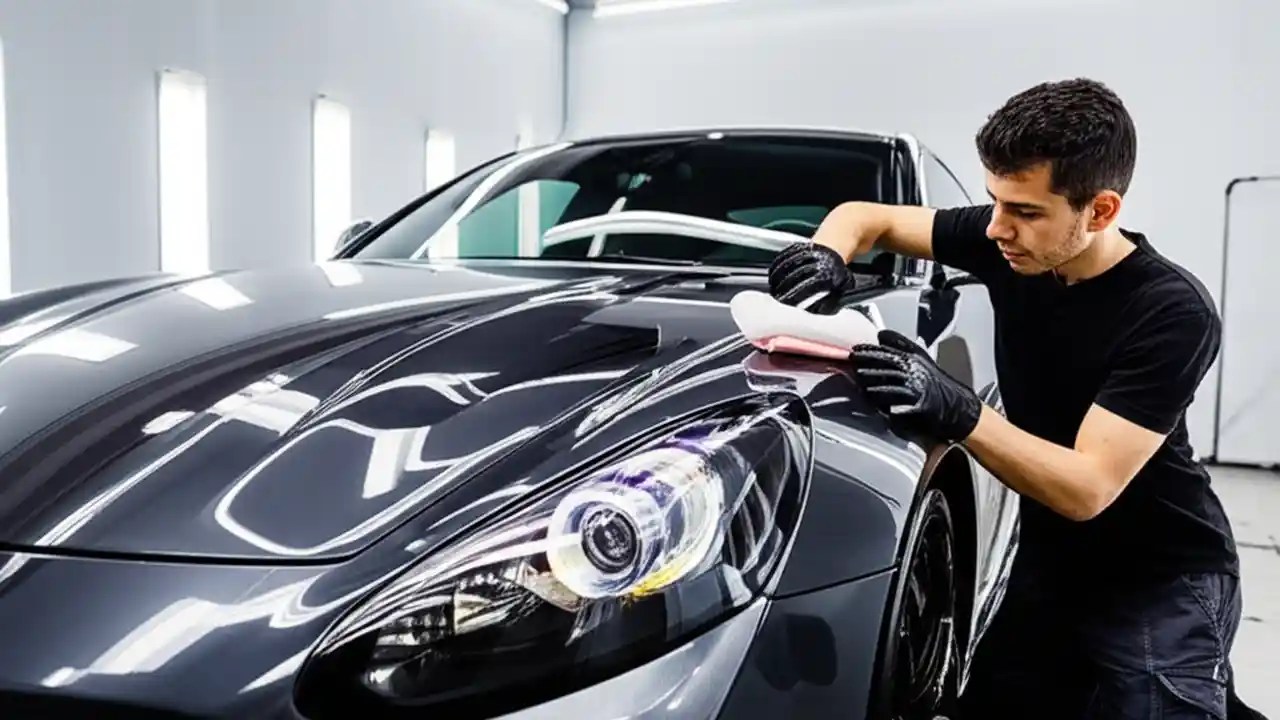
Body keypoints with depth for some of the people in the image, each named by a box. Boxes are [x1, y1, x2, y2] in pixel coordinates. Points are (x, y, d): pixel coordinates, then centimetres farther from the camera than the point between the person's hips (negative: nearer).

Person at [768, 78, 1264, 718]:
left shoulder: (1173, 313, -24)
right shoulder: (1006, 246, -9)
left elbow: (1088, 488, -27)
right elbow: (866, 218, 2)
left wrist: (955, 411, -37)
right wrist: (827, 254, -20)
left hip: (1163, 585, -5)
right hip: (1051, 562, 5)